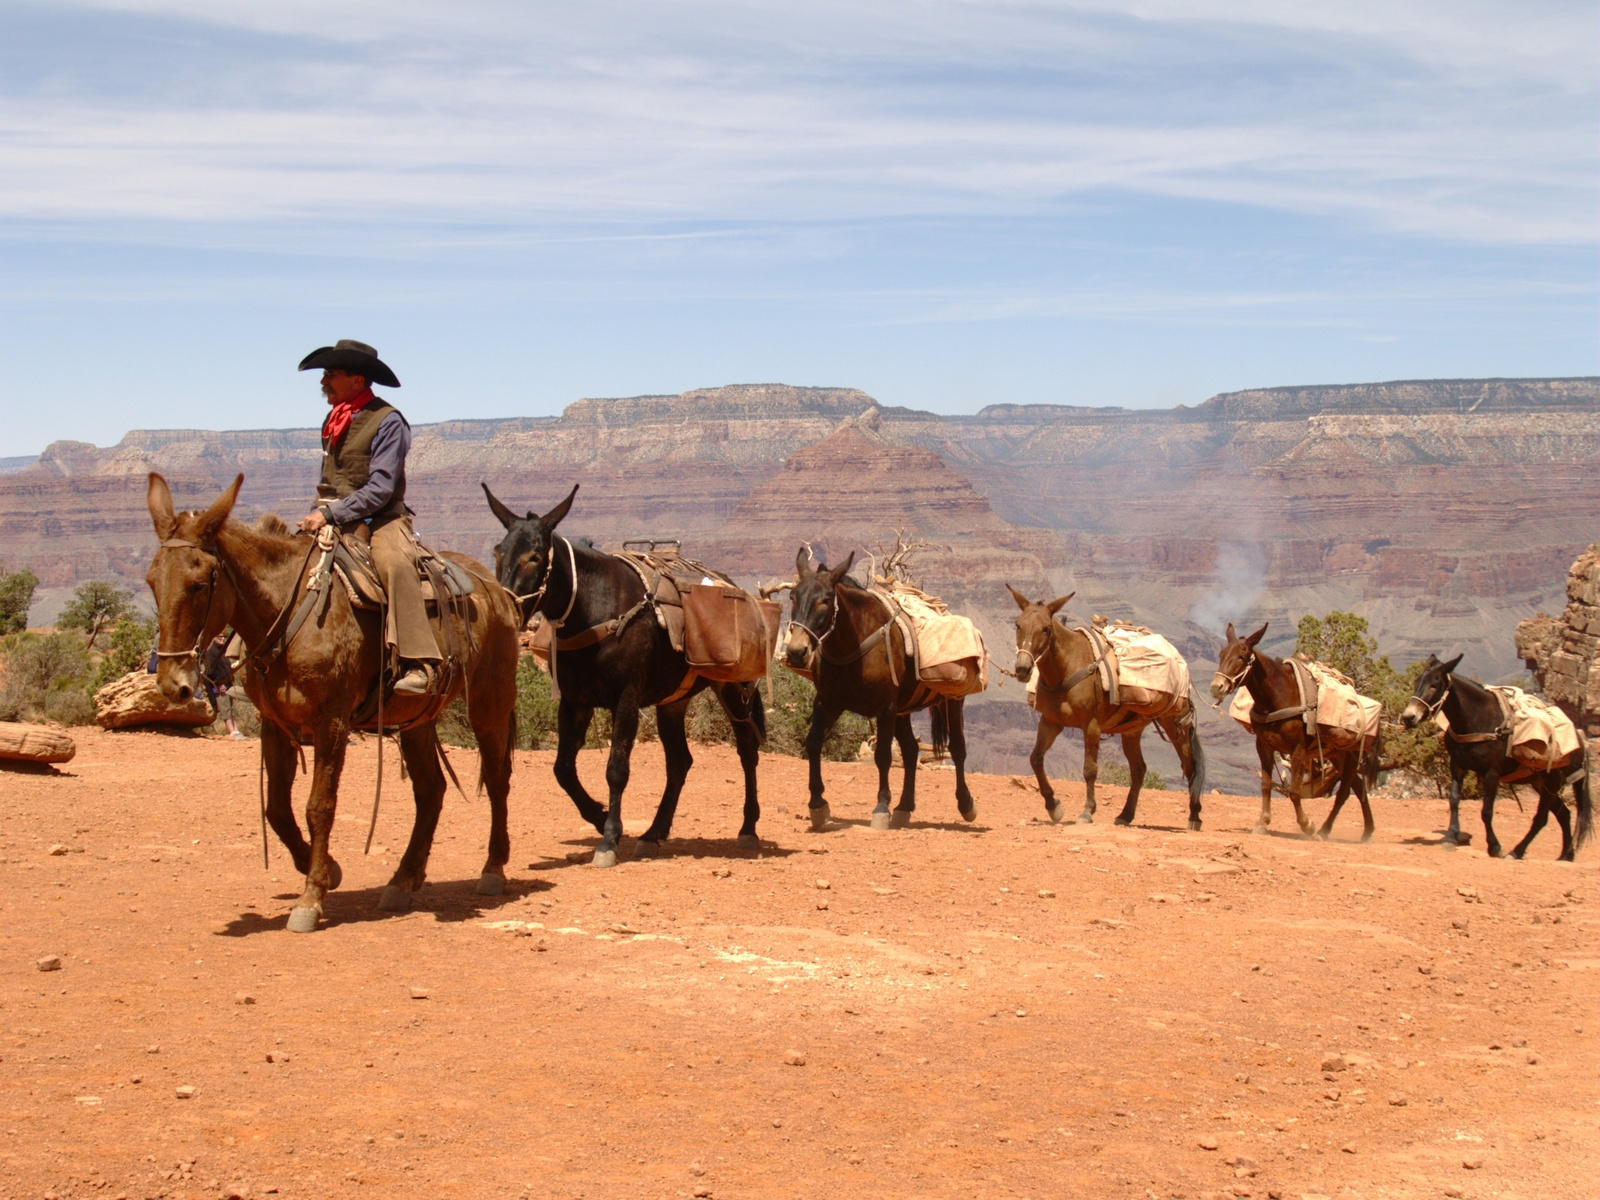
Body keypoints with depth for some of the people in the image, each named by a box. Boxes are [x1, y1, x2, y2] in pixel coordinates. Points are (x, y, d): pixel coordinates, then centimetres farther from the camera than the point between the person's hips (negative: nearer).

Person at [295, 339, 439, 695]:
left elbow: (380, 490, -18)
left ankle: (416, 665, -44)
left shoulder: (387, 421, -10)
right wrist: (318, 514, 8)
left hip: (381, 519, -8)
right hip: (335, 522, 8)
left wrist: (330, 514, -25)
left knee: (394, 563, -36)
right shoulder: (334, 420, 14)